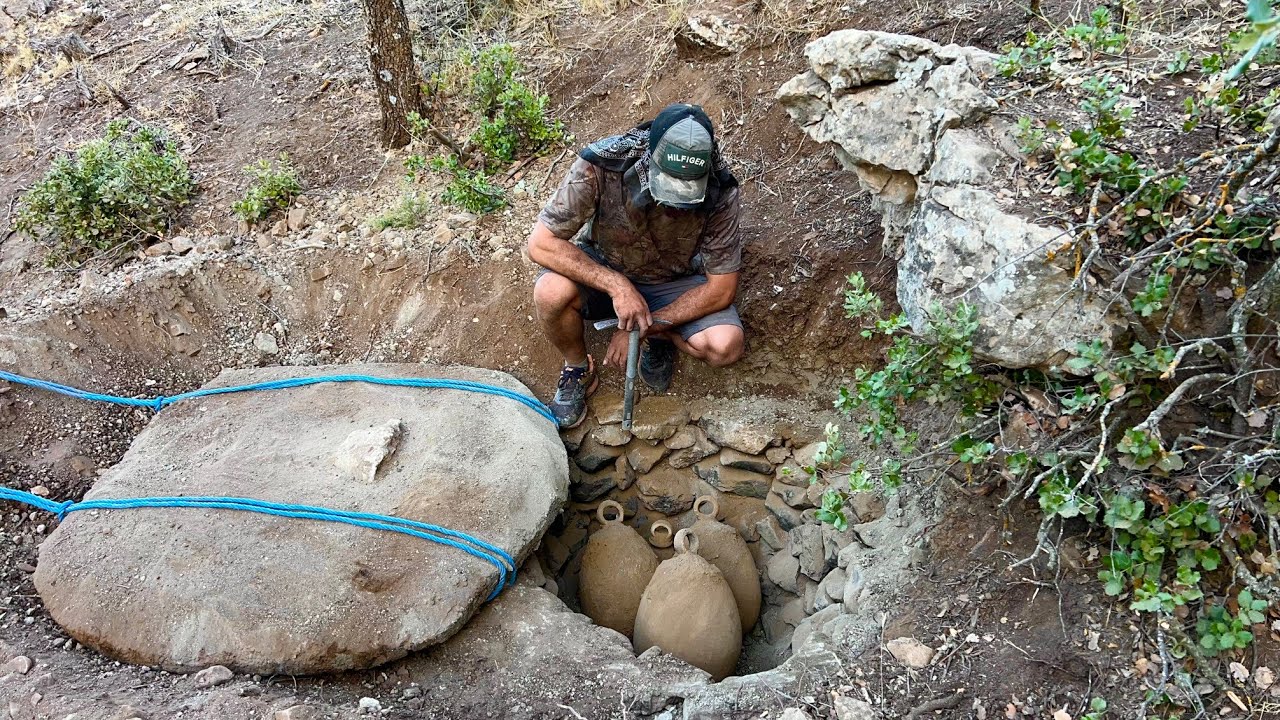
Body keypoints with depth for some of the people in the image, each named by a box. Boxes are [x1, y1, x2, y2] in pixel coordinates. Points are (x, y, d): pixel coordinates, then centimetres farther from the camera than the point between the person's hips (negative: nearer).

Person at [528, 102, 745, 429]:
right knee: (551, 292, -33)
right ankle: (578, 370, -1)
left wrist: (640, 327, -23)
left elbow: (721, 289, -19)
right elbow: (540, 243, -26)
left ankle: (662, 337, 8)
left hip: (676, 283, 0)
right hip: (602, 269, 0)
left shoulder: (719, 191, -27)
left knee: (726, 345, -27)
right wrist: (617, 286, -36)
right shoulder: (599, 166, -31)